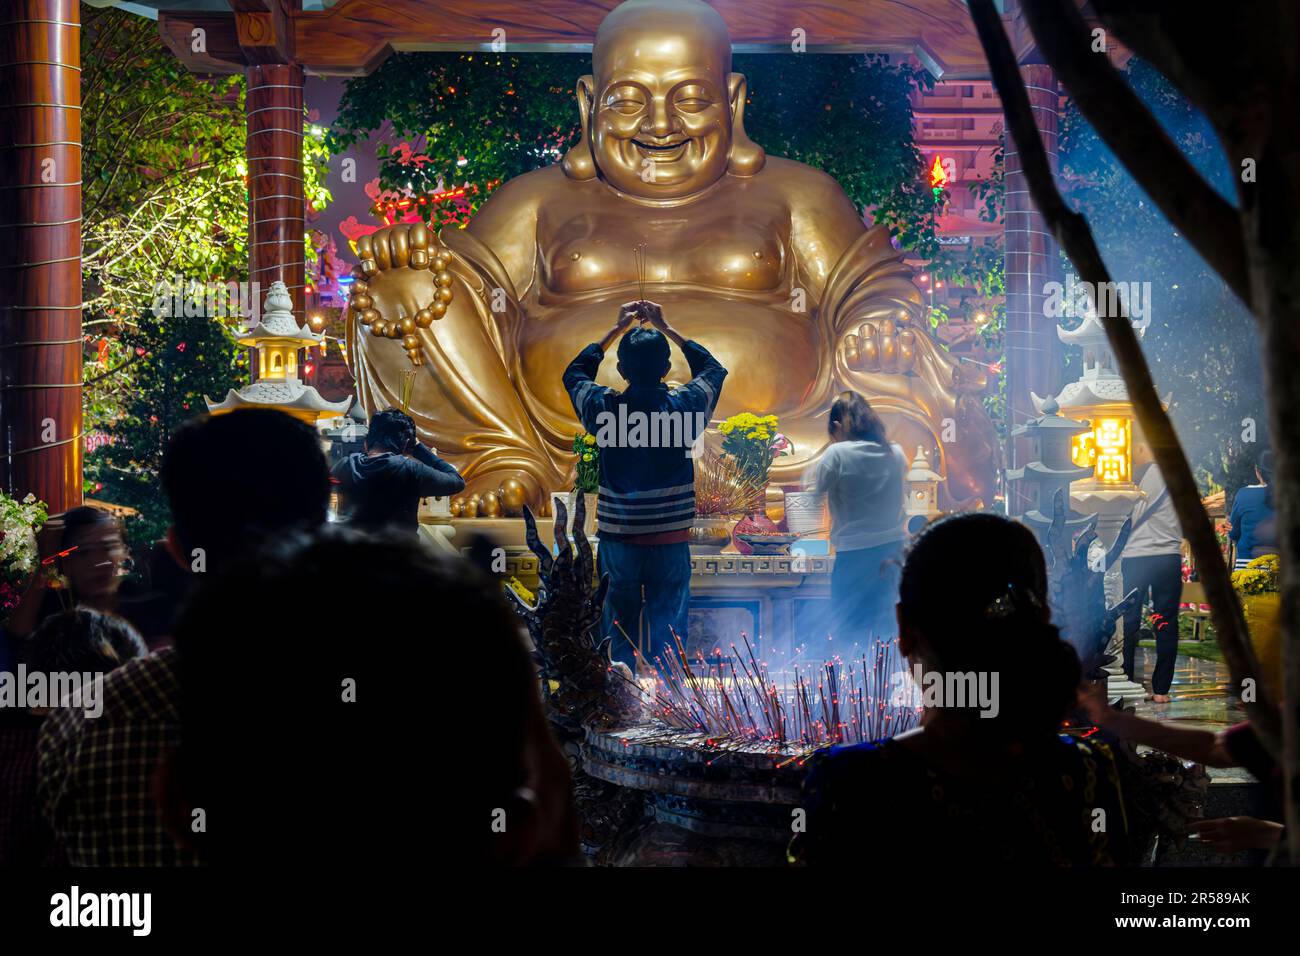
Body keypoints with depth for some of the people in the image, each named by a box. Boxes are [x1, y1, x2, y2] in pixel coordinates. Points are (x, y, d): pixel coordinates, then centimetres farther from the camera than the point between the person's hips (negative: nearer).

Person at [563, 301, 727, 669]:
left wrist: (618, 329, 20)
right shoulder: (684, 407, -7)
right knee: (668, 638, 4)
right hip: (671, 543, 0)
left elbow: (574, 372, 17)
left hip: (617, 541, 0)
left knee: (617, 641, 7)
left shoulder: (604, 408, -7)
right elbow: (714, 369, 16)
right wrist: (665, 328, 18)